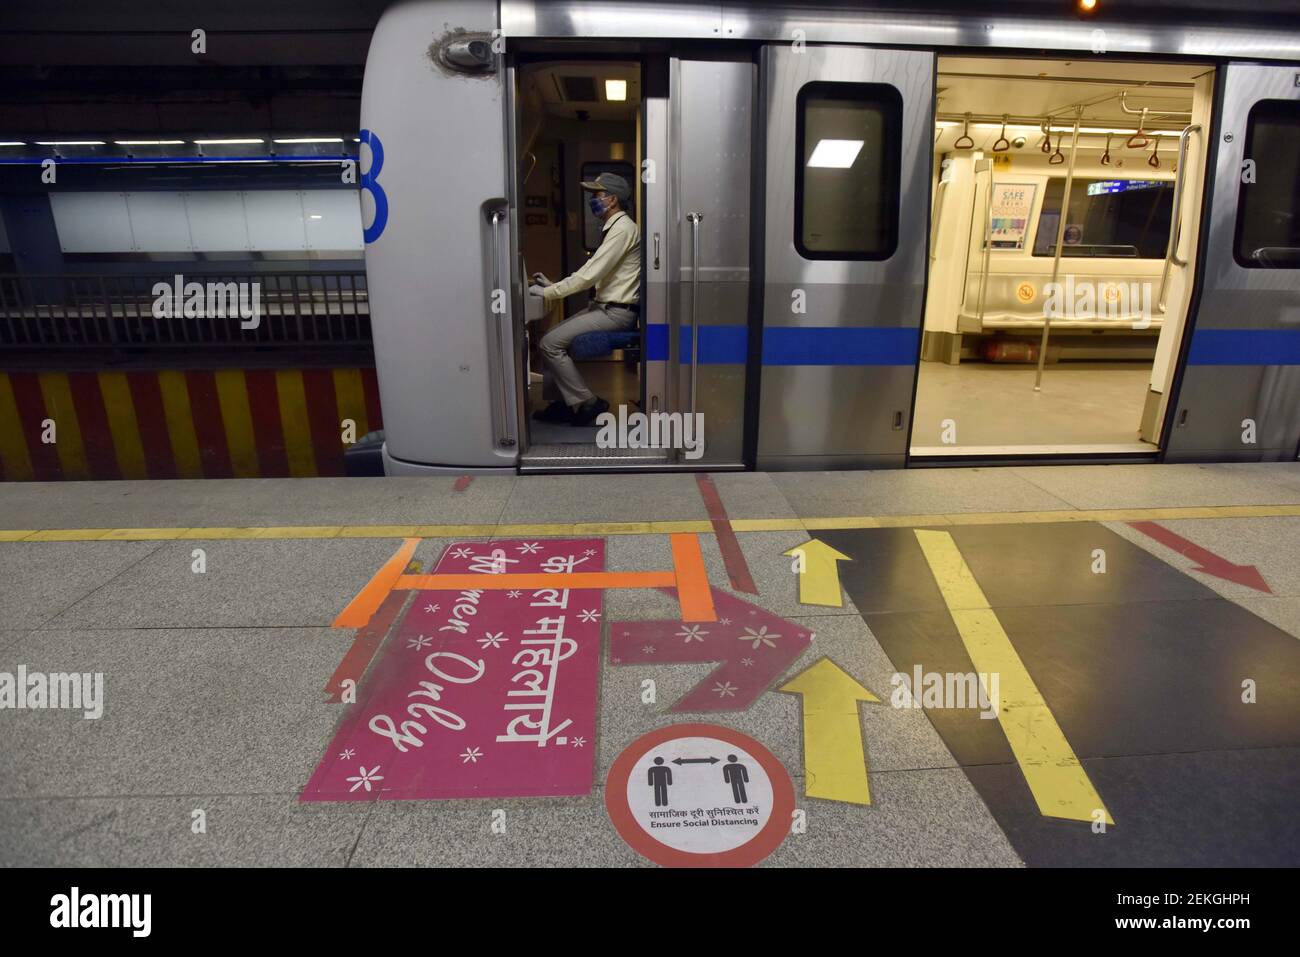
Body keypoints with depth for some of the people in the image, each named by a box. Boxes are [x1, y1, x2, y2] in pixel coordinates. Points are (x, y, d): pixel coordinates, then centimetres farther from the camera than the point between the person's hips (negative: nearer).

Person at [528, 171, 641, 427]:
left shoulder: (623, 228, -15)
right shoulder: (614, 227, 17)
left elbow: (590, 274, -21)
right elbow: (592, 274, 18)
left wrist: (547, 293, -15)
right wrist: (553, 286, 10)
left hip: (616, 312, -10)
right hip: (605, 305, 10)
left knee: (551, 343, -13)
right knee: (556, 337, 9)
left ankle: (586, 404, -4)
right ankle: (568, 401, 13)